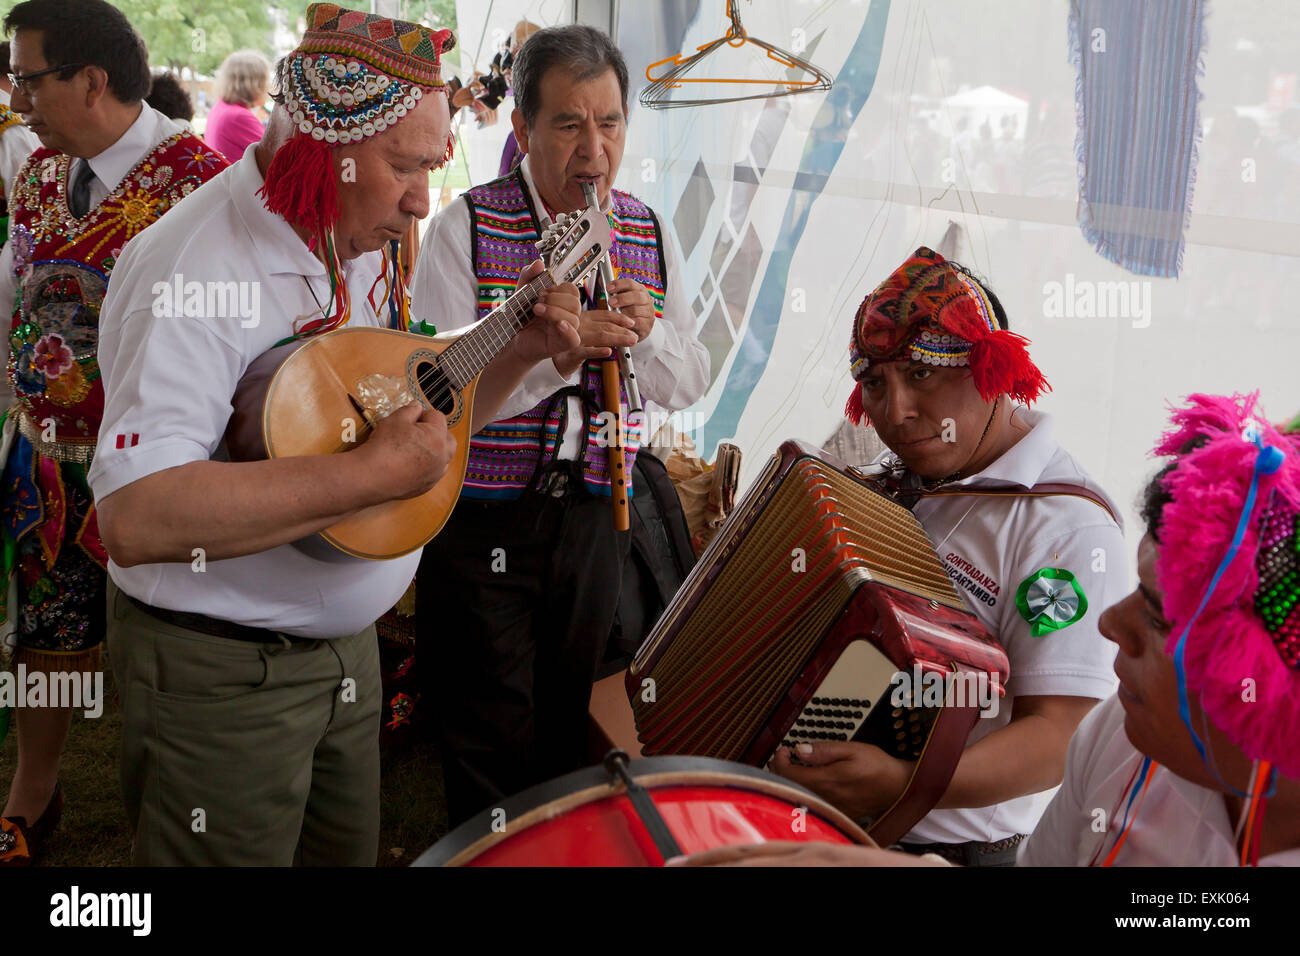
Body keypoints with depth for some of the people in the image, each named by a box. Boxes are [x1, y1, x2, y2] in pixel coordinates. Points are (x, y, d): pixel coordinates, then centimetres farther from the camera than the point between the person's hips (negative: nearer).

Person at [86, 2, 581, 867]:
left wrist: (523, 352, 2)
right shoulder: (196, 267, -25)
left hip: (347, 646, 8)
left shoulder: (365, 248, 4)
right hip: (222, 669, -8)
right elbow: (135, 518, -37)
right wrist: (373, 473, -35)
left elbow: (421, 418, 17)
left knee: (350, 853, 22)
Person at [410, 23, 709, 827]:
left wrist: (646, 335, -12)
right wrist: (554, 353, -28)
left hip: (595, 515, 4)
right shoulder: (467, 228, -7)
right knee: (491, 746, 3)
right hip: (480, 518, -4)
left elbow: (691, 383, 9)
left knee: (571, 730, 16)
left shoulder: (649, 235, 6)